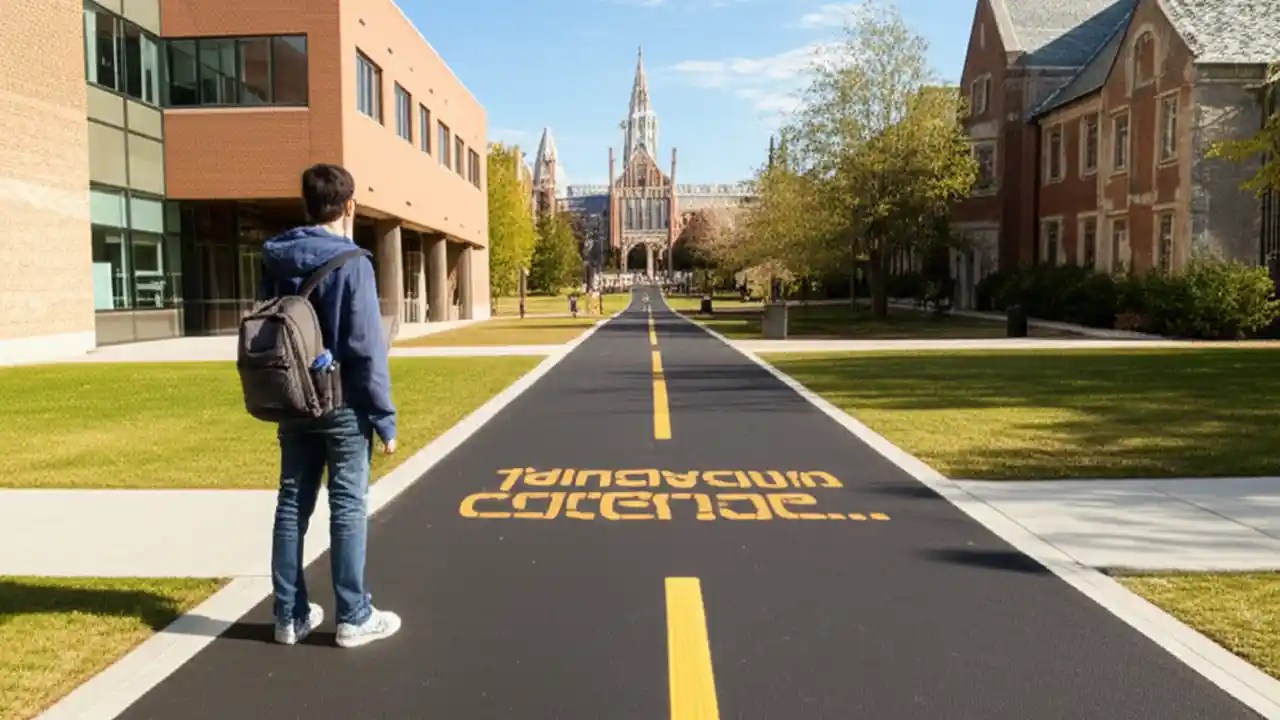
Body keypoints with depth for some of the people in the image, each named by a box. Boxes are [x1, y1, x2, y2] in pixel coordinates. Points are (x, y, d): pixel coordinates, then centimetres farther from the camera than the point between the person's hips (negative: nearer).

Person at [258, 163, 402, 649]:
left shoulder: (274, 259, 5)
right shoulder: (350, 263, -14)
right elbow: (367, 350, -16)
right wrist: (385, 418, -10)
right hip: (344, 407, -6)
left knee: (291, 505, 11)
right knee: (348, 508, 2)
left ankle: (290, 615, 20)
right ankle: (354, 618, 11)